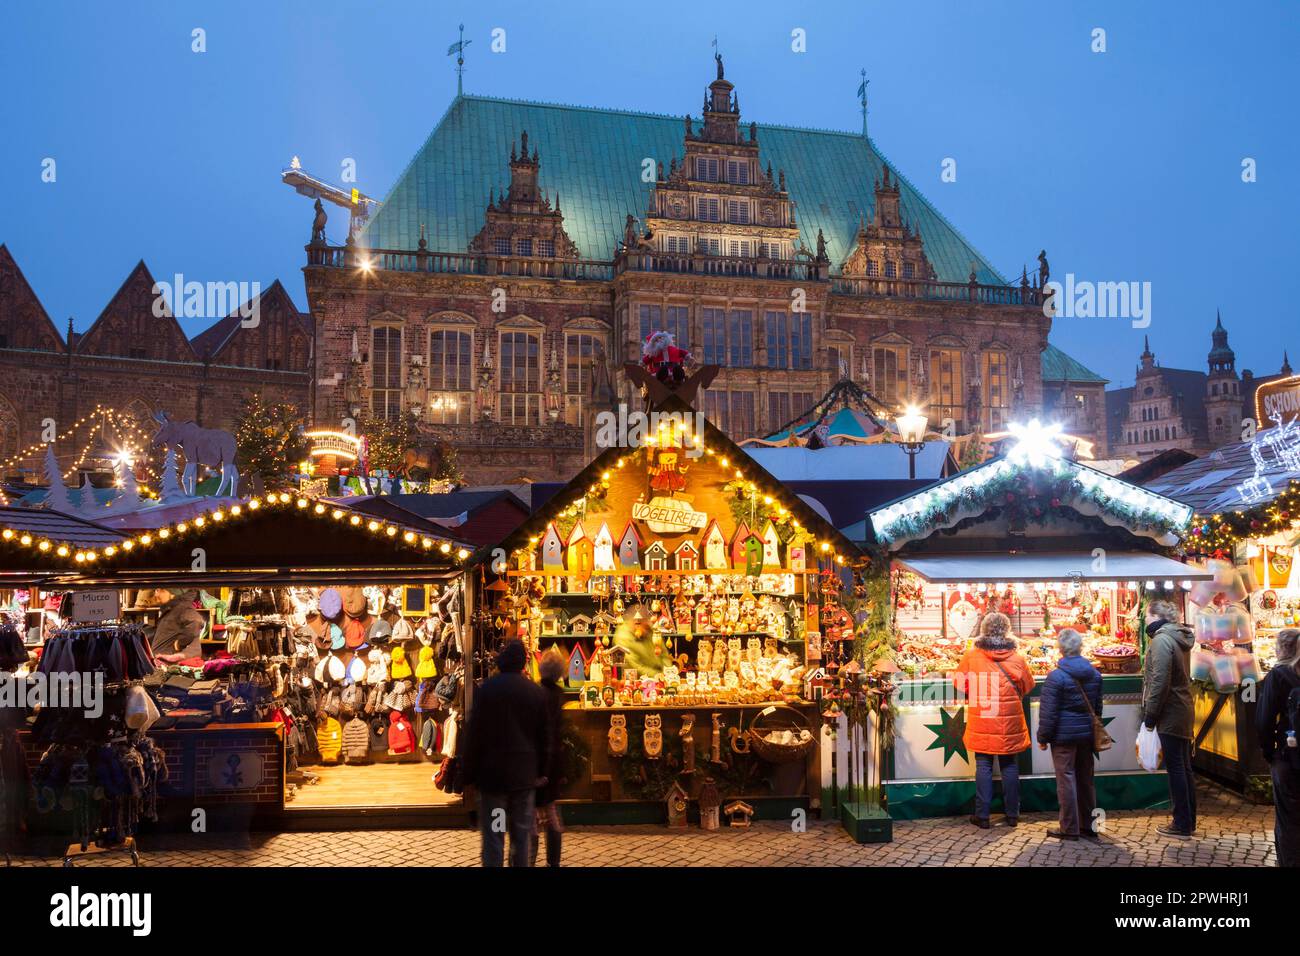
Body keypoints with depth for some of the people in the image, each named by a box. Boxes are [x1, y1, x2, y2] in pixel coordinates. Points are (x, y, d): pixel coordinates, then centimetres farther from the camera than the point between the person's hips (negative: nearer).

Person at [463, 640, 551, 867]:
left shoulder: (485, 689, -7)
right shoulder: (538, 692, 1)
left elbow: (474, 734, -5)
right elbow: (545, 736, 6)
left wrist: (470, 772, 3)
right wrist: (542, 771, 14)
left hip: (493, 772, -2)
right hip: (525, 774, 3)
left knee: (493, 836, 2)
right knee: (522, 836, 10)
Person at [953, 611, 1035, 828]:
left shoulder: (971, 657, -9)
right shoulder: (1017, 659, -6)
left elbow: (959, 682, 2)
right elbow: (1028, 687, 7)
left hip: (981, 725, -1)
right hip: (1009, 724, 1)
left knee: (983, 767, 5)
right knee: (1009, 766, 11)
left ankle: (982, 815, 7)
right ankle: (1012, 814, 18)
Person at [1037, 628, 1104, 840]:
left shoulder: (1056, 676, -17)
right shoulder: (1094, 674, 4)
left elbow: (1048, 712, -14)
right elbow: (1097, 706, 14)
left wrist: (1043, 737, -5)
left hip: (1064, 736, -6)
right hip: (1087, 735, 6)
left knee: (1066, 779, 0)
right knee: (1086, 779, 14)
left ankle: (1070, 828, 5)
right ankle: (1088, 826, 22)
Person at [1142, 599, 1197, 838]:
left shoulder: (1161, 640, -15)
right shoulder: (1180, 637, 13)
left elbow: (1160, 682, -21)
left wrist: (1150, 715, -13)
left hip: (1170, 715, -9)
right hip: (1183, 712, 9)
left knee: (1175, 768, -3)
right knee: (1184, 768, 14)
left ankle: (1182, 825, 3)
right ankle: (1189, 822, 22)